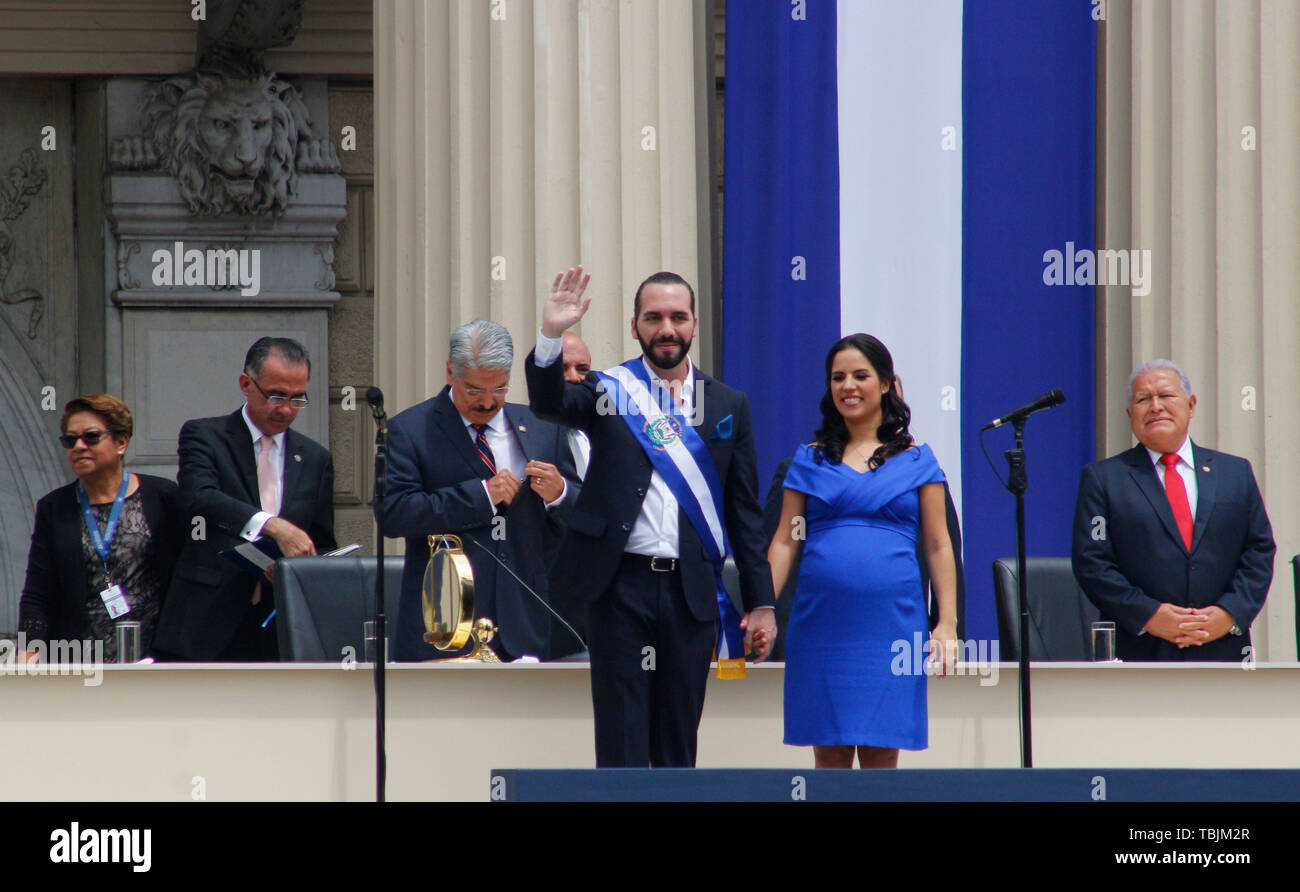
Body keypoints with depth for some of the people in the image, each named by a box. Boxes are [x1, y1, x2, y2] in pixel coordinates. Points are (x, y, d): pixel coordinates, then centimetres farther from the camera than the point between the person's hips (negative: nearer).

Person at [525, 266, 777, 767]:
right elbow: (547, 402, -15)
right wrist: (550, 335, -32)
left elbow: (746, 513, 12)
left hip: (692, 592, 2)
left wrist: (761, 602, 8)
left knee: (679, 743, 6)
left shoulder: (728, 406, 12)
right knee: (621, 743, -1)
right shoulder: (609, 391, 6)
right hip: (621, 586, -2)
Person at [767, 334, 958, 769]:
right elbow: (785, 542, 8)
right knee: (831, 754, -1)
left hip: (891, 621, -1)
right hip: (822, 623, 1)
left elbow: (938, 546, 7)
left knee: (881, 754, -4)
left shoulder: (916, 460, 10)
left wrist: (947, 623, -2)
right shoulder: (811, 460, 12)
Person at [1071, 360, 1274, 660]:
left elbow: (1260, 550, 13)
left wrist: (1230, 613, -4)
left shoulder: (1236, 472, 17)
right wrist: (1147, 615, -12)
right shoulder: (1103, 478, 9)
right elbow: (1091, 562, 1)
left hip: (1222, 650, 2)